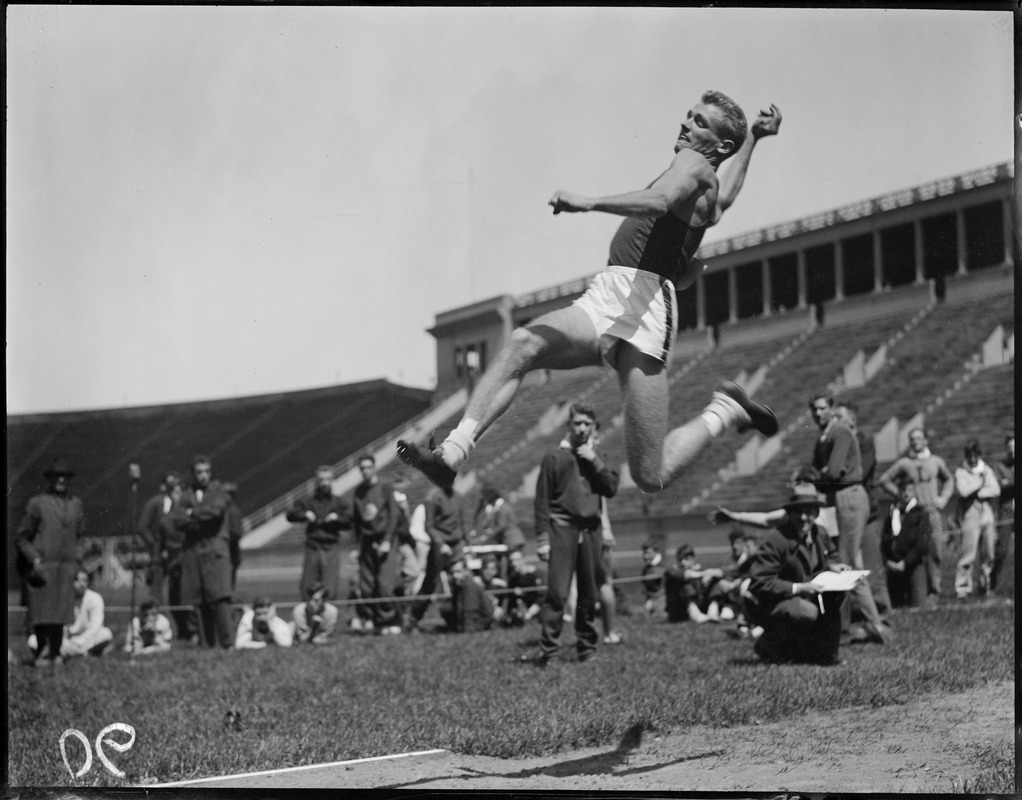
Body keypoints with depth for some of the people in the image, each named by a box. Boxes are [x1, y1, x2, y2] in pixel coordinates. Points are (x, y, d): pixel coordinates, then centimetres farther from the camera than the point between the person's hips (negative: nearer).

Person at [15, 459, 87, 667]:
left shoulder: (76, 504, 13)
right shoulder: (37, 503, 1)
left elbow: (80, 534, 22)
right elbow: (21, 536, 2)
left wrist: (76, 560, 10)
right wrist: (35, 559, -9)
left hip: (67, 568, 3)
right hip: (41, 567, -3)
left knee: (60, 614, 0)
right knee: (42, 614, -4)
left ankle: (55, 653, 9)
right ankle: (40, 652, 7)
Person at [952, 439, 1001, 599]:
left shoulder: (987, 470, 13)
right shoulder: (961, 472, 0)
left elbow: (996, 490, 2)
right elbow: (963, 491, -16)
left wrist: (978, 493, -9)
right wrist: (981, 480, -6)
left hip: (988, 516, 4)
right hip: (970, 517, -4)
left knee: (988, 555, 4)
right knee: (968, 554, -11)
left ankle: (984, 586, 14)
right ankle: (962, 587, -8)